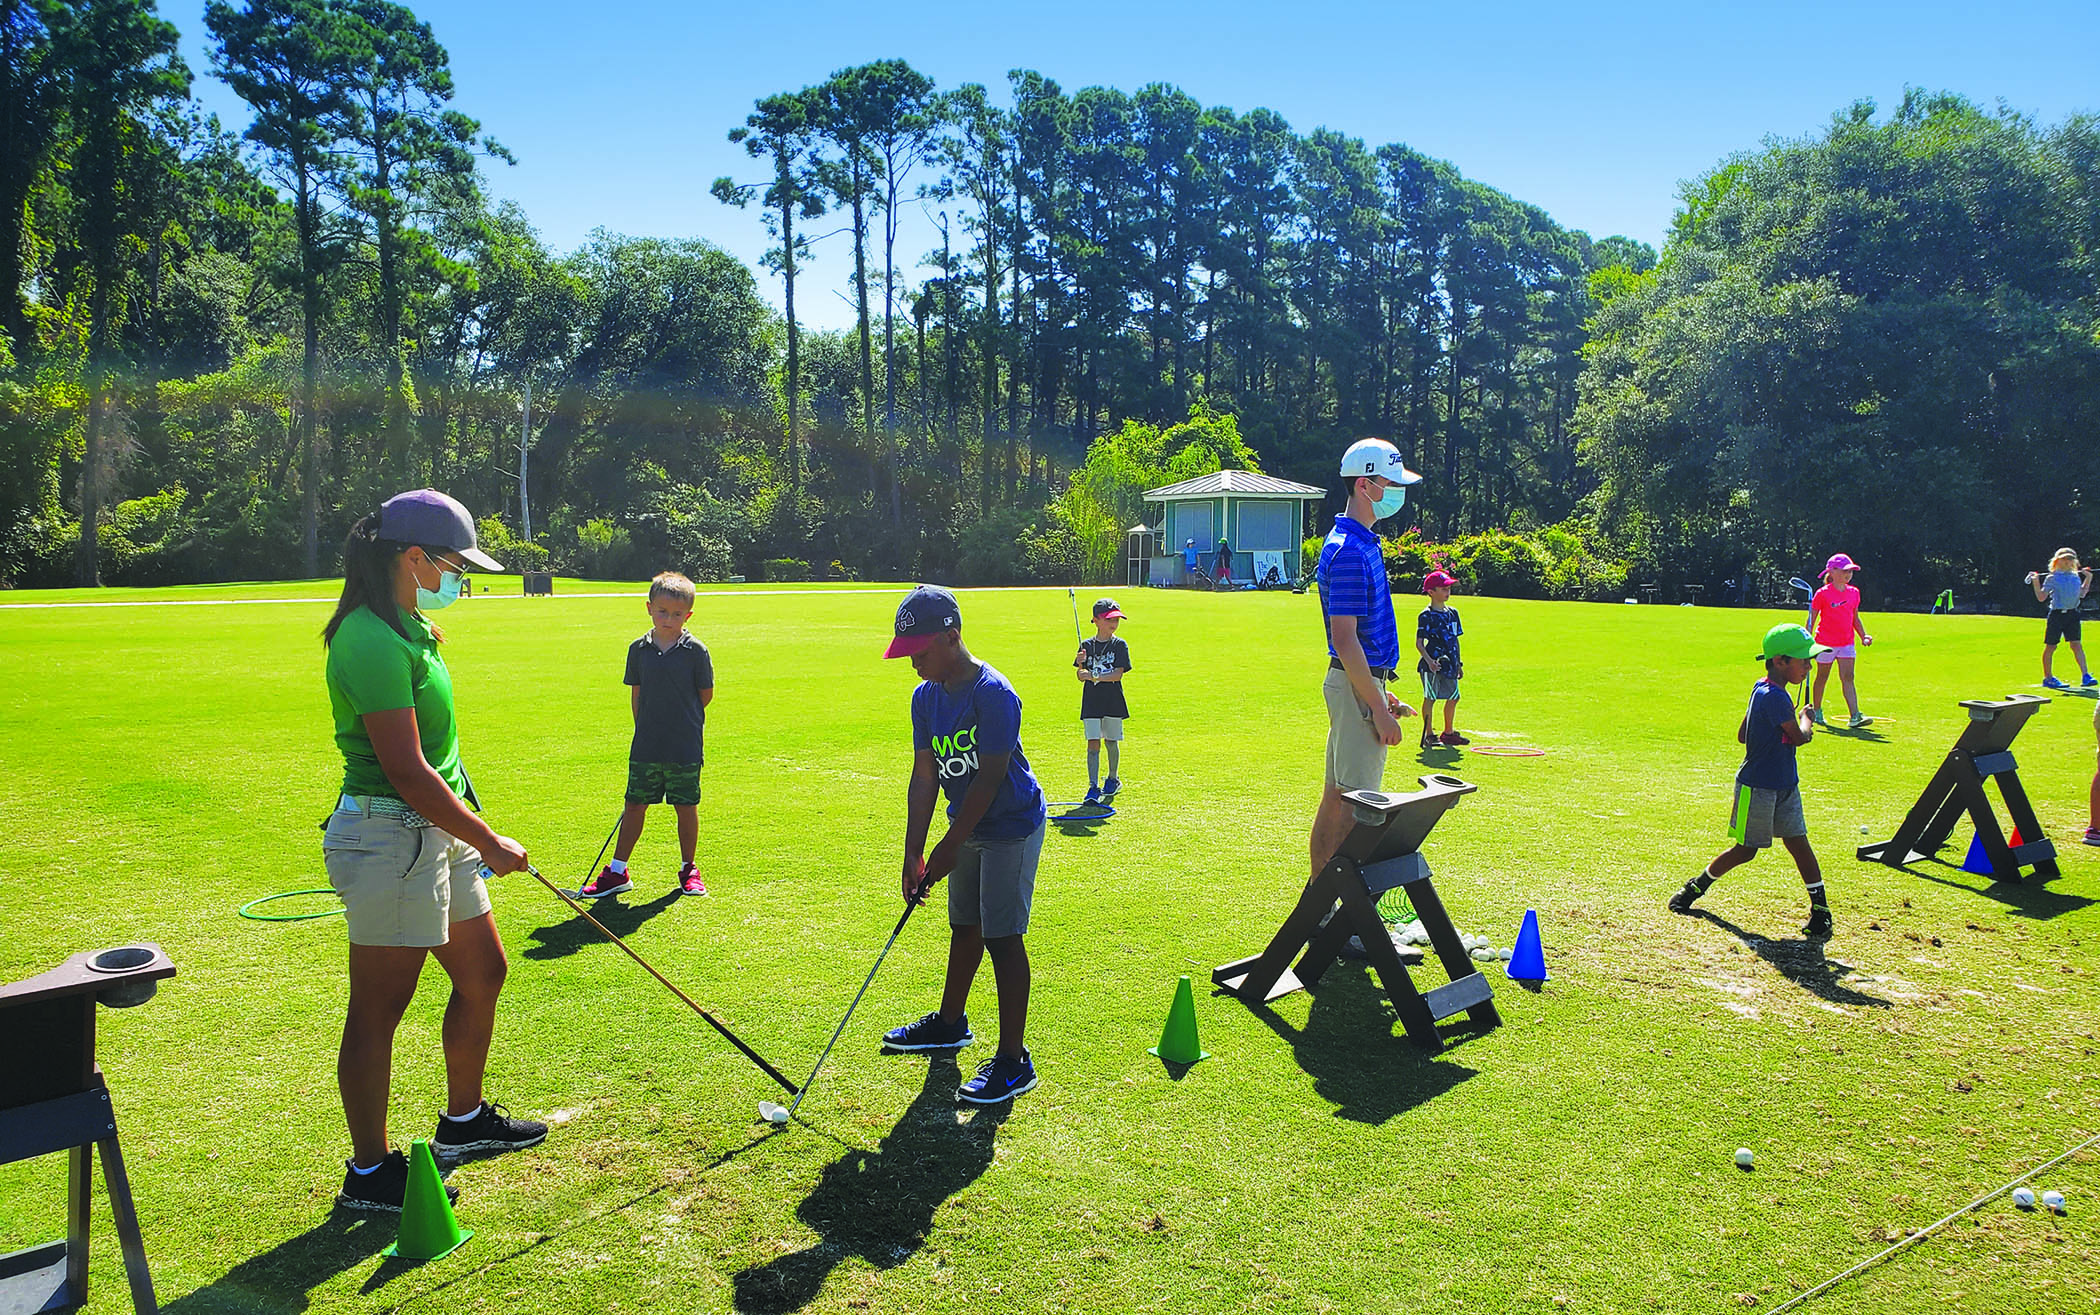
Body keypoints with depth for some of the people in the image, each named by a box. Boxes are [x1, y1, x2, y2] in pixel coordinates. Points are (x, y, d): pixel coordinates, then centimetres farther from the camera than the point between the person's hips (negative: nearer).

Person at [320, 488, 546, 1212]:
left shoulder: (410, 628, 11)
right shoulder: (372, 642, -21)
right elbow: (407, 771, -24)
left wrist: (472, 821, 23)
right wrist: (489, 843, -18)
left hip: (436, 833, 10)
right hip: (389, 839, -10)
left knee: (483, 972, 19)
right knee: (377, 1010, 3)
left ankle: (464, 1120, 37)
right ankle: (369, 1173, 18)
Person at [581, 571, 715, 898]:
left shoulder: (696, 651, -6)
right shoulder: (639, 649, 3)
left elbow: (706, 695, 3)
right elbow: (636, 696, 11)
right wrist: (647, 728, 7)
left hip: (685, 748, -2)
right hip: (645, 747, 3)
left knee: (686, 807, 6)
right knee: (634, 806, 8)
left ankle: (689, 869, 22)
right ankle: (617, 872, 18)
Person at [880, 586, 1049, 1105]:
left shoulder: (994, 693, -24)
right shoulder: (925, 696, 0)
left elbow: (989, 779, -24)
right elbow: (924, 777, 2)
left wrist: (949, 847, -19)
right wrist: (913, 853, -2)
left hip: (1011, 827, -8)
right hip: (968, 828, 8)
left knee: (1002, 937, -7)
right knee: (964, 926, 21)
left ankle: (1014, 1061, 1)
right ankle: (951, 1022, 40)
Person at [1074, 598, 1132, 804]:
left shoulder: (1120, 645, -2)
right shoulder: (1087, 645, 3)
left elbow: (1118, 674, -13)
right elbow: (1081, 677, 2)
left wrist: (1094, 676, -22)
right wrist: (1081, 665, -20)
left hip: (1113, 702, 0)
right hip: (1091, 702, 1)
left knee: (1111, 741, 10)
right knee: (1093, 744, -5)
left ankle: (1113, 779, 30)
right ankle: (1093, 787, -6)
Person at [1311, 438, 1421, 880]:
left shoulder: (1361, 543, 14)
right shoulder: (1349, 552, -18)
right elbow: (1345, 640, -22)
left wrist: (1381, 695, 21)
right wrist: (1378, 708, -20)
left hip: (1359, 682, 10)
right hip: (1357, 685, -10)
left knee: (1336, 797, 13)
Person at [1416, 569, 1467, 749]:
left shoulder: (1452, 612, 12)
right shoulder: (1426, 616, -9)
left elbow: (1455, 639, 19)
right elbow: (1419, 643, -11)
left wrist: (1458, 664, 19)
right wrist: (1429, 661, -25)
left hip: (1449, 664, 7)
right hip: (1433, 664, -7)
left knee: (1453, 697, 11)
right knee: (1430, 697, -3)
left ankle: (1448, 733, 24)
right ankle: (1428, 734, 5)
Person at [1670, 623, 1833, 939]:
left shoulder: (1762, 689, 5)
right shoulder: (1775, 697, -24)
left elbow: (1743, 735, 11)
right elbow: (1798, 737, -15)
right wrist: (1806, 718, 5)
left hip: (1785, 785, 8)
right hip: (1758, 788, -8)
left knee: (1799, 843, 4)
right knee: (1745, 850, 5)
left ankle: (1820, 907, 7)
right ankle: (1696, 886, 23)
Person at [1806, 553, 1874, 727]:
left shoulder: (1854, 592, 8)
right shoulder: (1822, 594, -8)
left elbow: (1855, 618, 18)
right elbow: (1811, 619, -4)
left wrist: (1864, 636, 7)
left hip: (1847, 643, 4)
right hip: (1825, 643, -4)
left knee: (1848, 678, -5)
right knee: (1822, 678, 9)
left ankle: (1855, 716, -13)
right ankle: (1815, 711, 25)